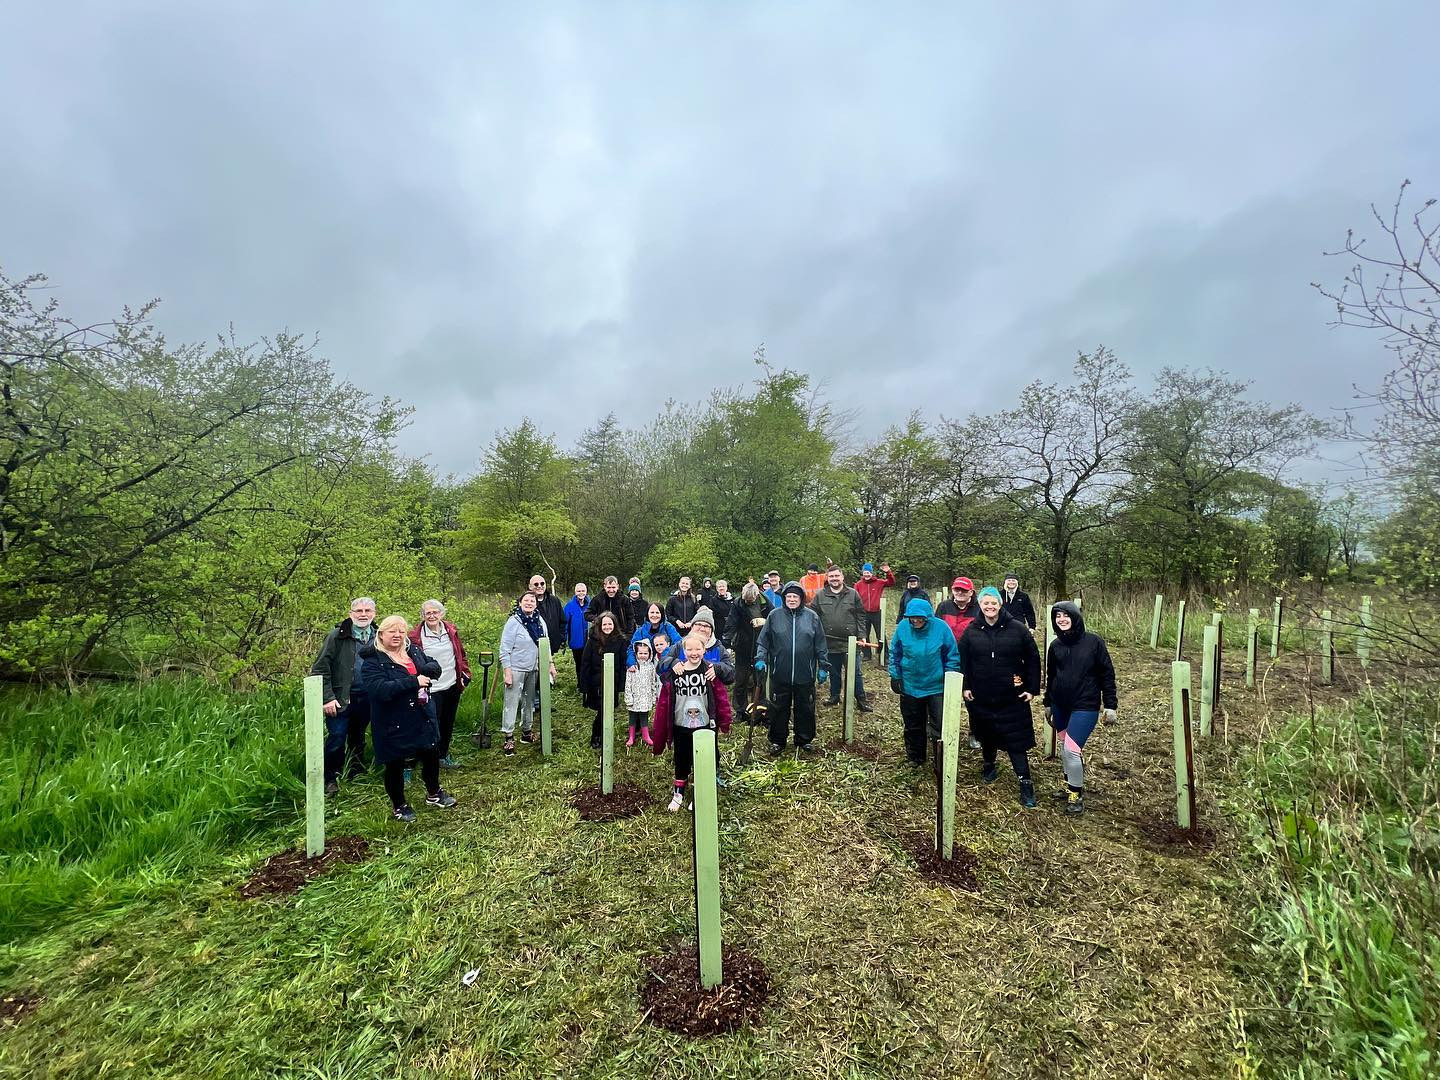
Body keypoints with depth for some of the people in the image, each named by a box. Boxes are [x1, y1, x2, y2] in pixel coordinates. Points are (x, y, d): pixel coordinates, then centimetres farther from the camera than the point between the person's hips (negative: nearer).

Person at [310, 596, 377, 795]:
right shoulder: (337, 635, -8)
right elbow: (320, 668, -8)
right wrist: (327, 697, -14)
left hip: (367, 699, 3)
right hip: (341, 698, -3)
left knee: (358, 738, 17)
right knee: (337, 739, -2)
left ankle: (356, 774, 32)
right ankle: (330, 779, 17)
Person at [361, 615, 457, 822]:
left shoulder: (414, 650, 3)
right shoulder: (372, 661, -16)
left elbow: (435, 667, 2)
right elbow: (380, 689, -28)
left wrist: (424, 670, -20)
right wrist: (414, 681, -28)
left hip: (423, 717, 6)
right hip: (392, 724, -6)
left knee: (432, 755, 18)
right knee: (395, 765, 12)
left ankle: (433, 793, 42)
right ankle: (398, 805, 35)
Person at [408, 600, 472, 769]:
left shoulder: (451, 630, 3)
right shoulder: (416, 636, -11)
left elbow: (461, 654, 12)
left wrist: (465, 675, 7)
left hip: (453, 686, 5)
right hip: (432, 689, -5)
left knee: (448, 724, 16)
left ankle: (443, 755, 33)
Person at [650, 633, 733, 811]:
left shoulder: (710, 671, -10)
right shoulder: (674, 673, -8)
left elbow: (721, 697, -5)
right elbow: (663, 703, -5)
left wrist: (724, 722, -4)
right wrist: (659, 734, -4)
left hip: (704, 726, -1)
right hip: (681, 728, 1)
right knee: (681, 762, 16)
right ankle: (678, 794, 36)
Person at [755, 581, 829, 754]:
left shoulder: (811, 616, 1)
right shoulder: (774, 615, -1)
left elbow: (820, 644, 5)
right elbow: (763, 641, 3)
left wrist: (823, 666, 5)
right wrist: (760, 659, -9)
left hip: (805, 675, 1)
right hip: (780, 674, 0)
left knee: (805, 708, 13)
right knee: (779, 708, 10)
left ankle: (804, 740, 31)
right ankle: (777, 741, 27)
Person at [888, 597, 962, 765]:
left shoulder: (941, 627, -16)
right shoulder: (903, 627, -12)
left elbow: (952, 655, -4)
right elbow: (894, 654, 1)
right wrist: (895, 676, 1)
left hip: (937, 687, -2)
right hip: (909, 687, 2)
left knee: (940, 726, -1)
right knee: (913, 726, 17)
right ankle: (915, 757, 38)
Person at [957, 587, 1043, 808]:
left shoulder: (1017, 628, -7)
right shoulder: (972, 630, -2)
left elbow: (1033, 659, -1)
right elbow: (962, 660, 5)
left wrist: (1032, 688, -3)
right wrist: (965, 687, 1)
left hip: (1012, 698, -2)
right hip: (981, 697, 2)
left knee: (1016, 740, -1)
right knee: (986, 735, 16)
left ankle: (1025, 784, 8)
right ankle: (989, 766, 39)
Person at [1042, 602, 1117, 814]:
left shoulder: (1093, 641, -9)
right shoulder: (1055, 645, 3)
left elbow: (1107, 674, -4)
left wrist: (1110, 705, -5)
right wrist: (1048, 704, 17)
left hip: (1085, 706, -5)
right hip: (1060, 706, 5)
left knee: (1071, 749, -9)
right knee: (1064, 747, 14)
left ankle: (1077, 794, 11)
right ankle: (1069, 786, 33)